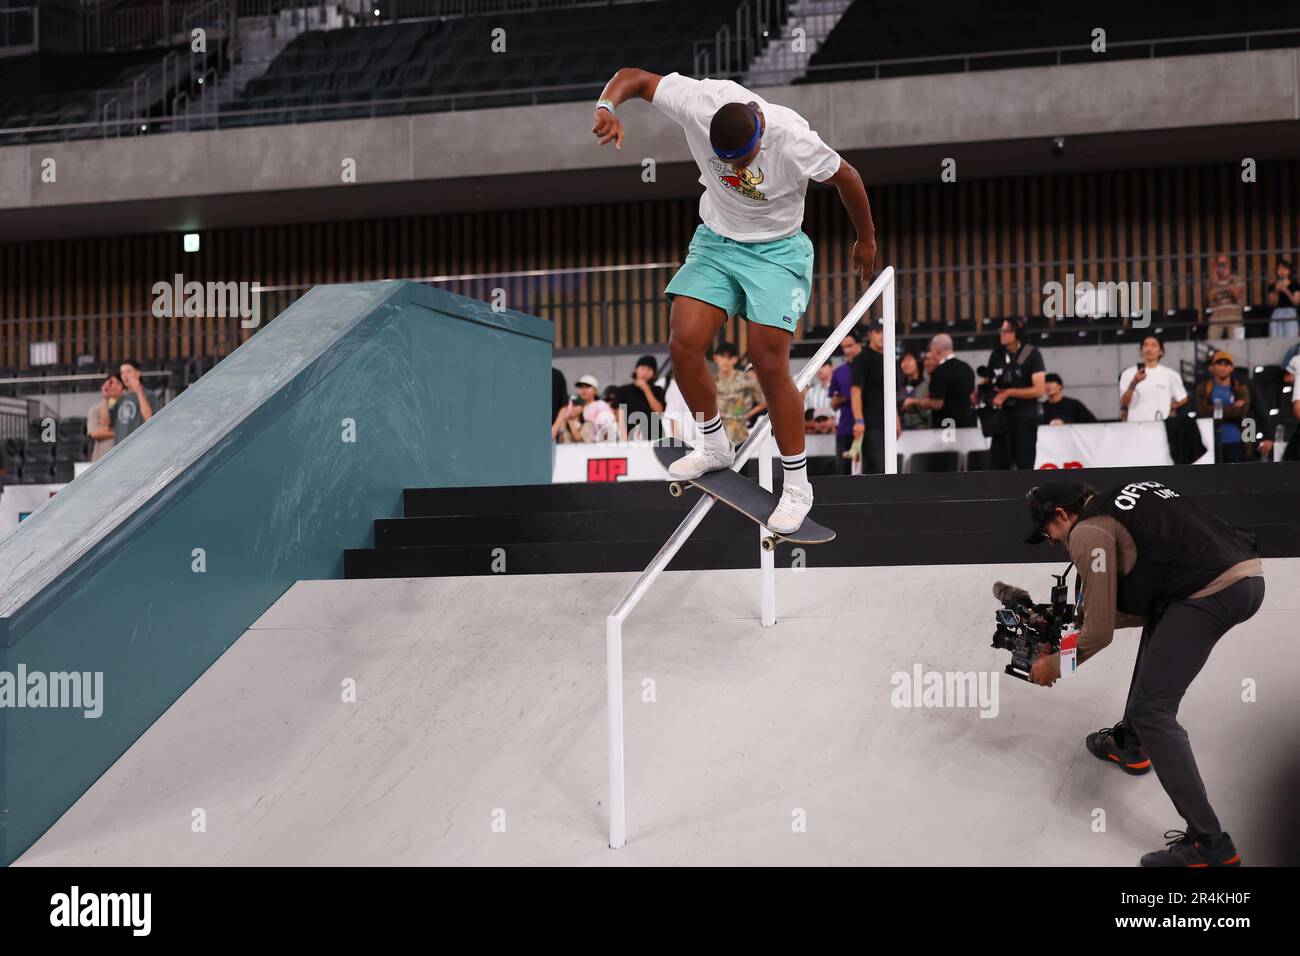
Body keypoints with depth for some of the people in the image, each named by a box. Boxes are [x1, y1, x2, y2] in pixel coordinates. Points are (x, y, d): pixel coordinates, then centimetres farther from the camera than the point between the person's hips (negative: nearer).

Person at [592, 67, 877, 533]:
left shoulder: (794, 141, -30)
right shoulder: (700, 103, -23)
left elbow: (846, 177, -10)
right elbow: (633, 76, -11)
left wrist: (866, 241, 4)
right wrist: (607, 106, -33)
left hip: (776, 251, -4)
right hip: (715, 241, 4)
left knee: (770, 363, -14)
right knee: (683, 342, -11)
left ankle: (797, 484, 1)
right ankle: (715, 446, 15)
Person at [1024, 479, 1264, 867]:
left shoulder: (1088, 531, 0)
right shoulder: (1123, 497, 24)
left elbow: (1099, 632, 1)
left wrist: (1054, 665, 17)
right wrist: (1086, 617, 31)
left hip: (1210, 592, -10)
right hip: (1250, 573, 10)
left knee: (1151, 710, -3)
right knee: (1156, 621, 35)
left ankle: (1210, 845, -7)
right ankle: (1131, 744, 45)